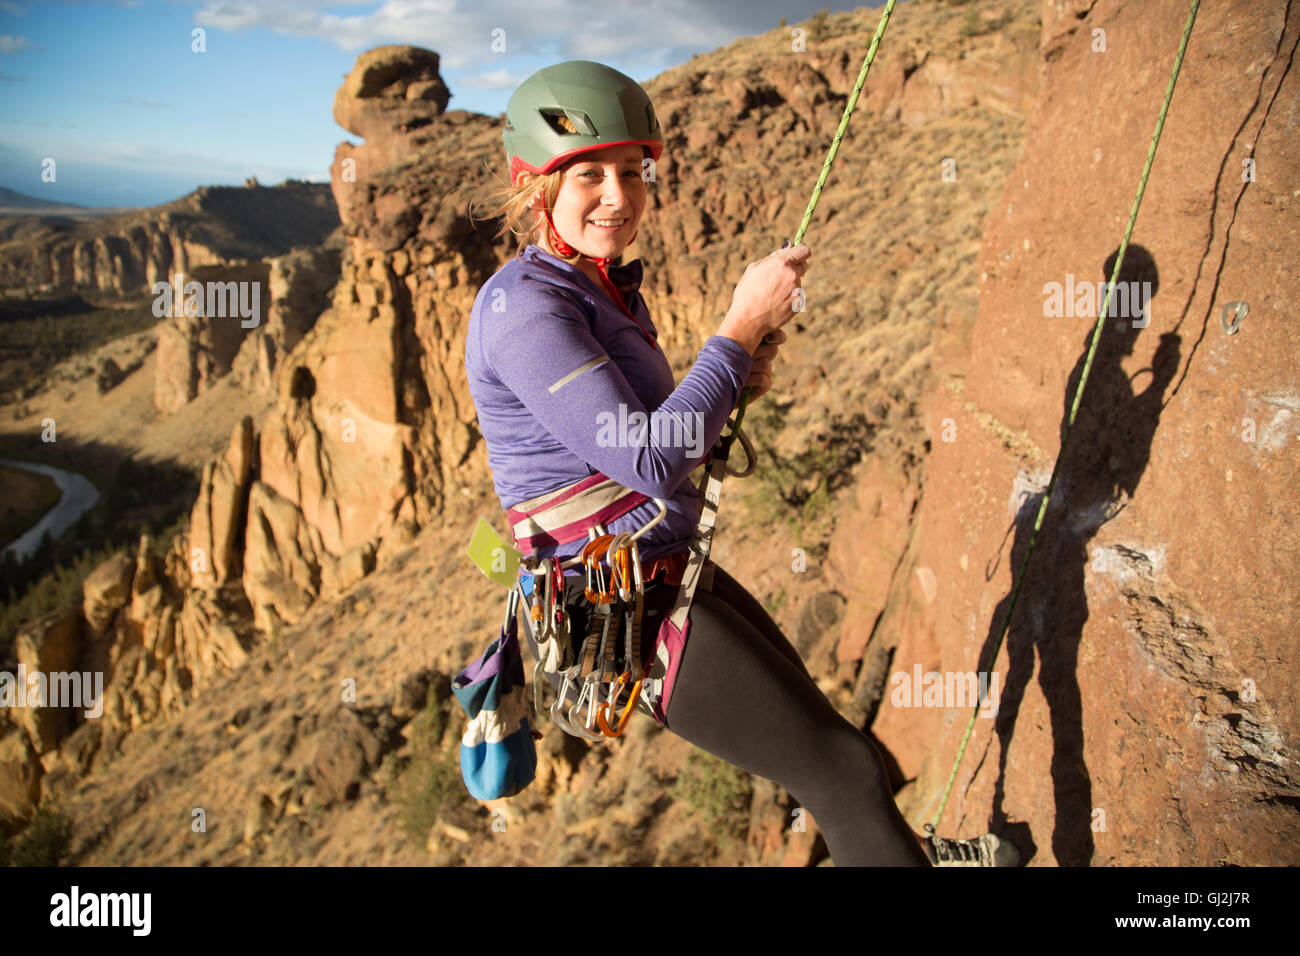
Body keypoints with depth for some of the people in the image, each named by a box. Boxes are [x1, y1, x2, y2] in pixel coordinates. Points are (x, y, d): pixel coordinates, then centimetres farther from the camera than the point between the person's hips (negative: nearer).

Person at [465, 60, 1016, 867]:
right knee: (840, 769, -3)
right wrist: (743, 324, -18)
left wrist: (734, 385, -1)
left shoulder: (606, 289, 11)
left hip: (669, 569, 9)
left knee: (823, 733, 25)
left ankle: (902, 847, 50)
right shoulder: (523, 307, -19)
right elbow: (648, 462, -26)